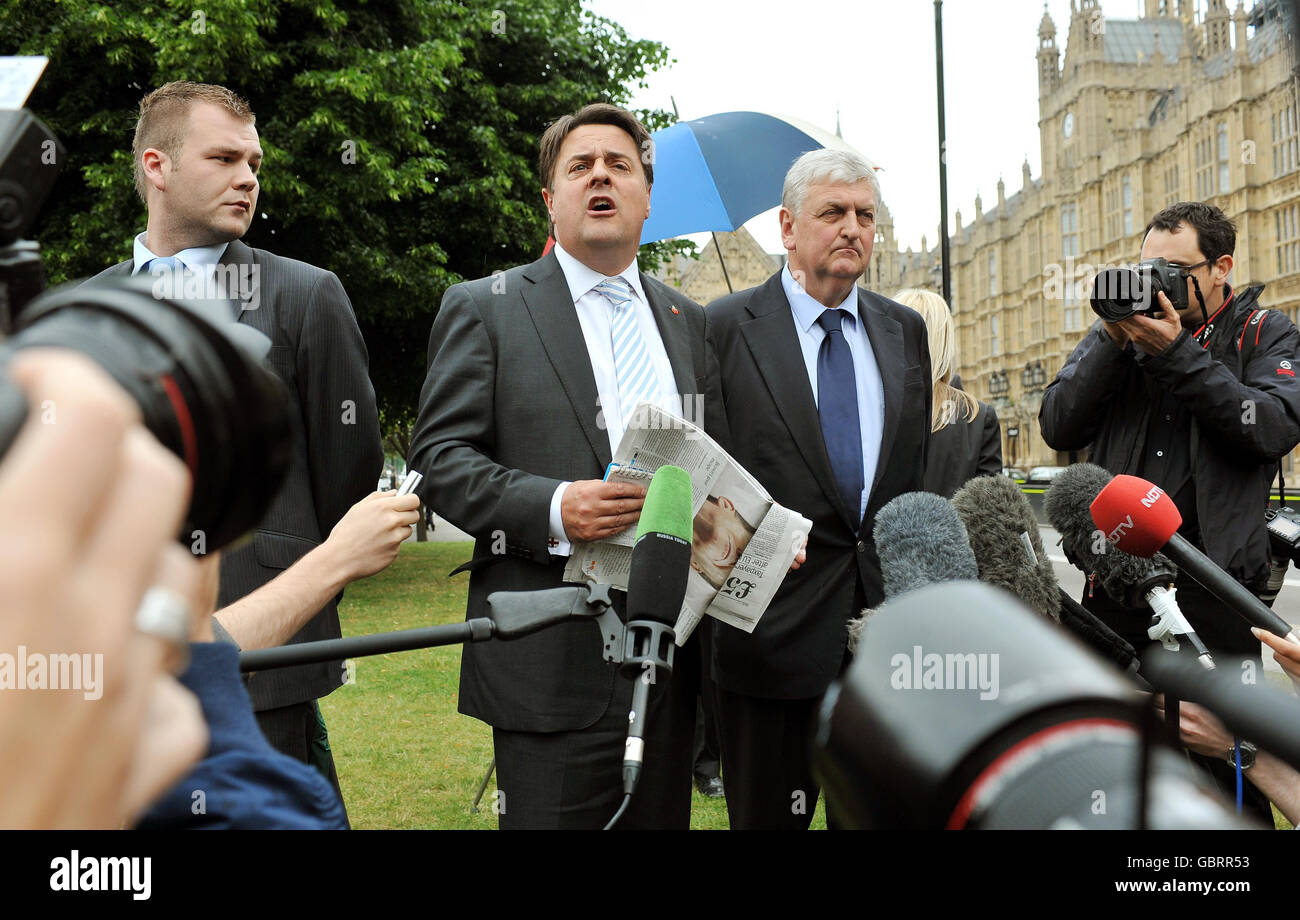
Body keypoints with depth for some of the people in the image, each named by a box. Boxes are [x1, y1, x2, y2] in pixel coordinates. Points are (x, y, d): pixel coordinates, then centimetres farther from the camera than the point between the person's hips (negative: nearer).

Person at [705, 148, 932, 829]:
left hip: (888, 619, 4)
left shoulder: (904, 331, 12)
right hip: (775, 620, -4)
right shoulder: (726, 328, -3)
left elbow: (918, 470, 14)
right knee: (770, 814, 9)